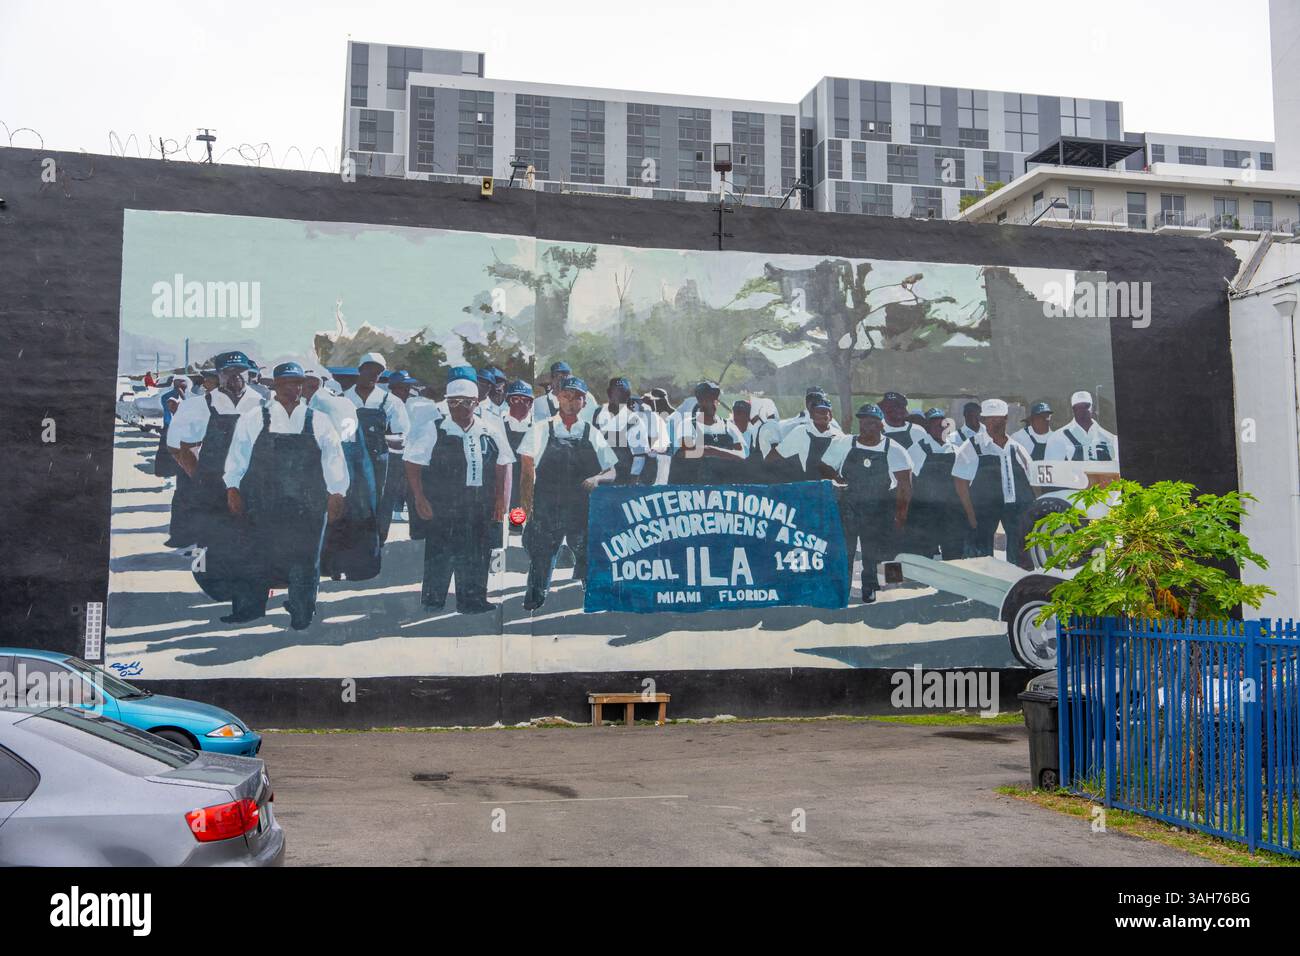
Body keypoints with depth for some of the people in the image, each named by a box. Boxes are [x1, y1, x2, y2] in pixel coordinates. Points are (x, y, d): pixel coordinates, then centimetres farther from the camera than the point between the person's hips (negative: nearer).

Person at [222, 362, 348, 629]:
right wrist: (232, 489, 2)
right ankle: (248, 607, 20)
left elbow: (333, 458, 5)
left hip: (308, 507, 0)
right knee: (255, 557, 5)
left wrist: (337, 494, -1)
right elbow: (238, 456, 8)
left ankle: (301, 612, 20)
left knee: (304, 560, 6)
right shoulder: (253, 418, 5)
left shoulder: (319, 422, 5)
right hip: (261, 505, 0)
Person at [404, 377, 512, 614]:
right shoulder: (432, 429, -2)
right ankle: (432, 605, 10)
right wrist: (419, 499, -10)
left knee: (476, 557, 8)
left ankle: (473, 600, 21)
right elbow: (413, 464, -3)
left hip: (481, 508, 4)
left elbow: (504, 465, 13)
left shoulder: (490, 431, 8)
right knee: (439, 556, -2)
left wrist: (501, 499, 6)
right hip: (440, 507, -3)